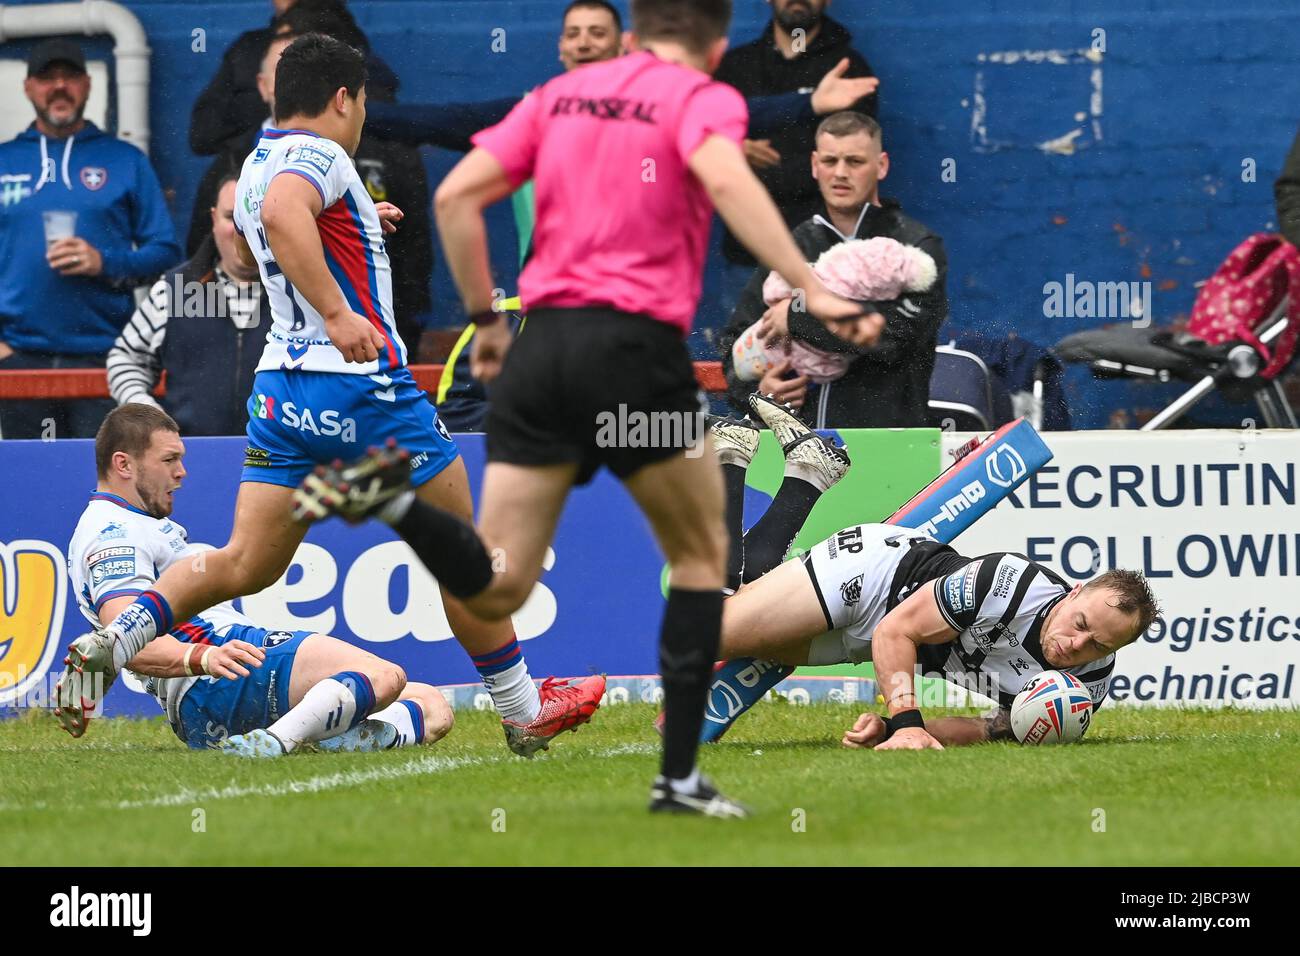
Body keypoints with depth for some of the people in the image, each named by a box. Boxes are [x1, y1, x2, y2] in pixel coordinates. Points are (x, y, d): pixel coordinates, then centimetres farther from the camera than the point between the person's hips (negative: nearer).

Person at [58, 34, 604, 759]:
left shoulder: (256, 164, 15)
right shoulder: (319, 156, -12)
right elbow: (282, 213, -35)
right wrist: (338, 312, -39)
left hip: (282, 387, 8)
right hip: (361, 383, -8)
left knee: (245, 565, 5)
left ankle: (114, 639, -16)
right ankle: (524, 712, 14)